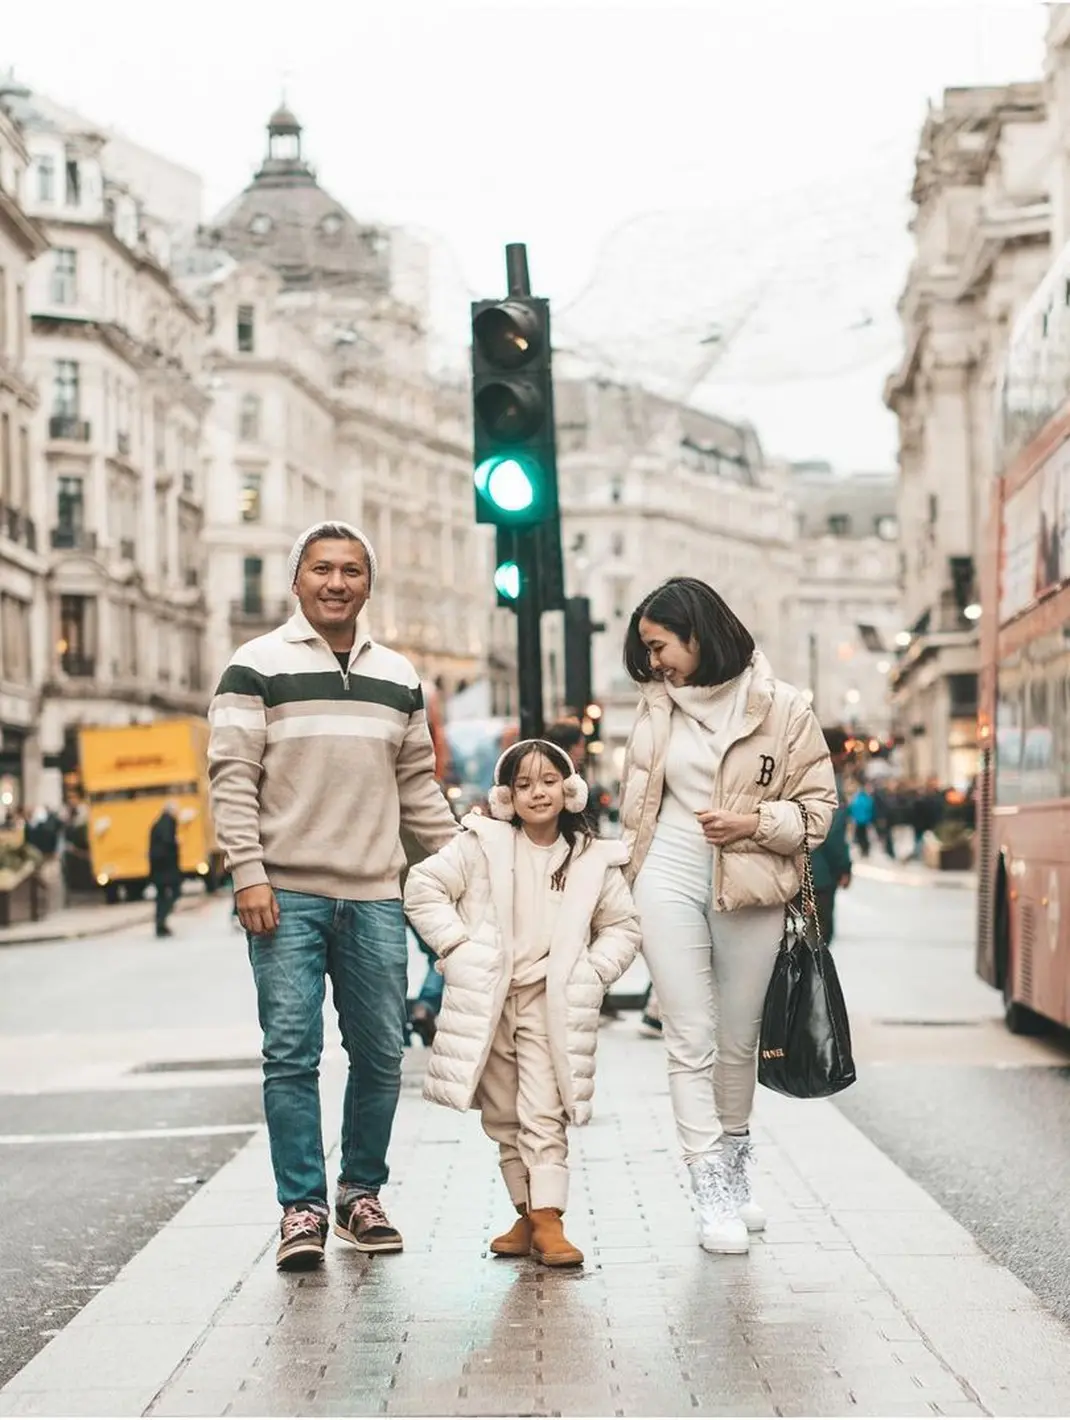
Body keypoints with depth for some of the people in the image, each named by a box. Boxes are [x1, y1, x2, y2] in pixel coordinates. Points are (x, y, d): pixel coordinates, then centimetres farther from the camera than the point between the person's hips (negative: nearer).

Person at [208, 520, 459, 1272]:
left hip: (375, 897, 4)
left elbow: (418, 785, 19)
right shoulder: (258, 666, 0)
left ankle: (362, 1193, 21)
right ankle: (302, 1208, 3)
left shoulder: (398, 676, 14)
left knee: (381, 1054, 6)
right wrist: (249, 874, -12)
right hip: (287, 896, -4)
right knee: (292, 1053, -4)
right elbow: (232, 776, -4)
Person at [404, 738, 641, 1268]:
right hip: (487, 1001, 1)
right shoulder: (483, 845, -3)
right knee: (503, 1118, 8)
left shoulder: (592, 859, 2)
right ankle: (526, 1214, 19)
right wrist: (457, 945, -8)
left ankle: (548, 1220, -9)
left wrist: (593, 971, -1)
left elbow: (623, 927, 13)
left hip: (551, 1005, -1)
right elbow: (423, 886, -2)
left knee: (544, 1116, -8)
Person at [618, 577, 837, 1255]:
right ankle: (713, 1193, -1)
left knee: (739, 1042, 12)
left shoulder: (783, 708, -6)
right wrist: (627, 881, 13)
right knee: (691, 1040, -4)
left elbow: (819, 806, -2)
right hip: (671, 883, 2)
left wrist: (754, 822, -16)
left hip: (751, 890, -1)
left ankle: (735, 1169, 32)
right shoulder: (659, 704, 5)